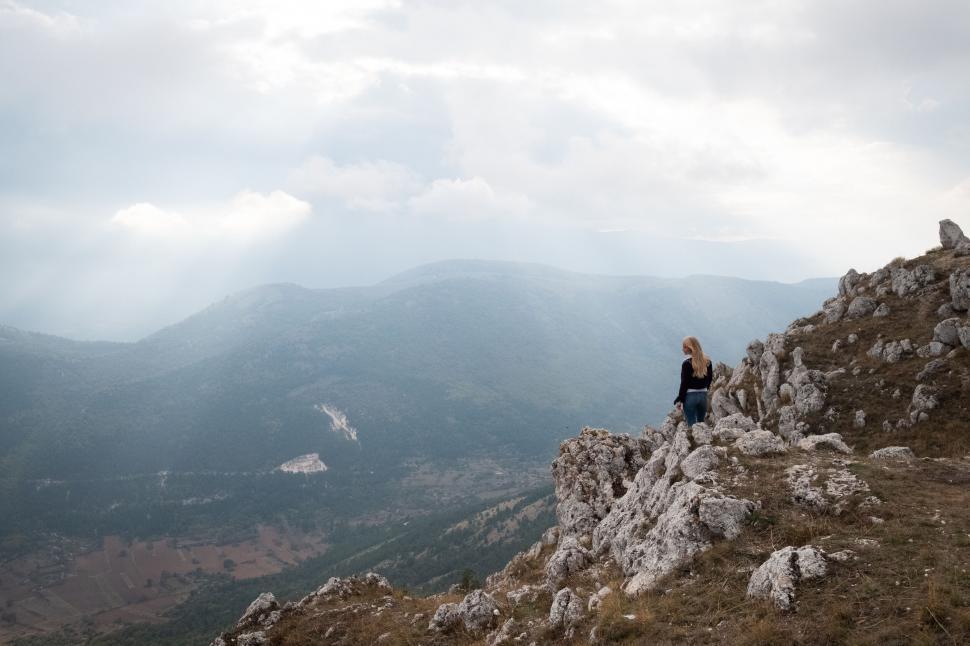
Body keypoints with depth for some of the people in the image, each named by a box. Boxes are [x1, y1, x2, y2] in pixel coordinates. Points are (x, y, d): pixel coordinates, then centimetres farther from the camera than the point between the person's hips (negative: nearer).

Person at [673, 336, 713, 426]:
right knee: (701, 423, 16)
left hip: (690, 396, -5)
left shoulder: (687, 364, -15)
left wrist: (679, 400, -6)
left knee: (692, 424, 1)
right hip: (703, 395, 5)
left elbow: (684, 384, -13)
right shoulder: (707, 361, 2)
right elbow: (709, 379, 11)